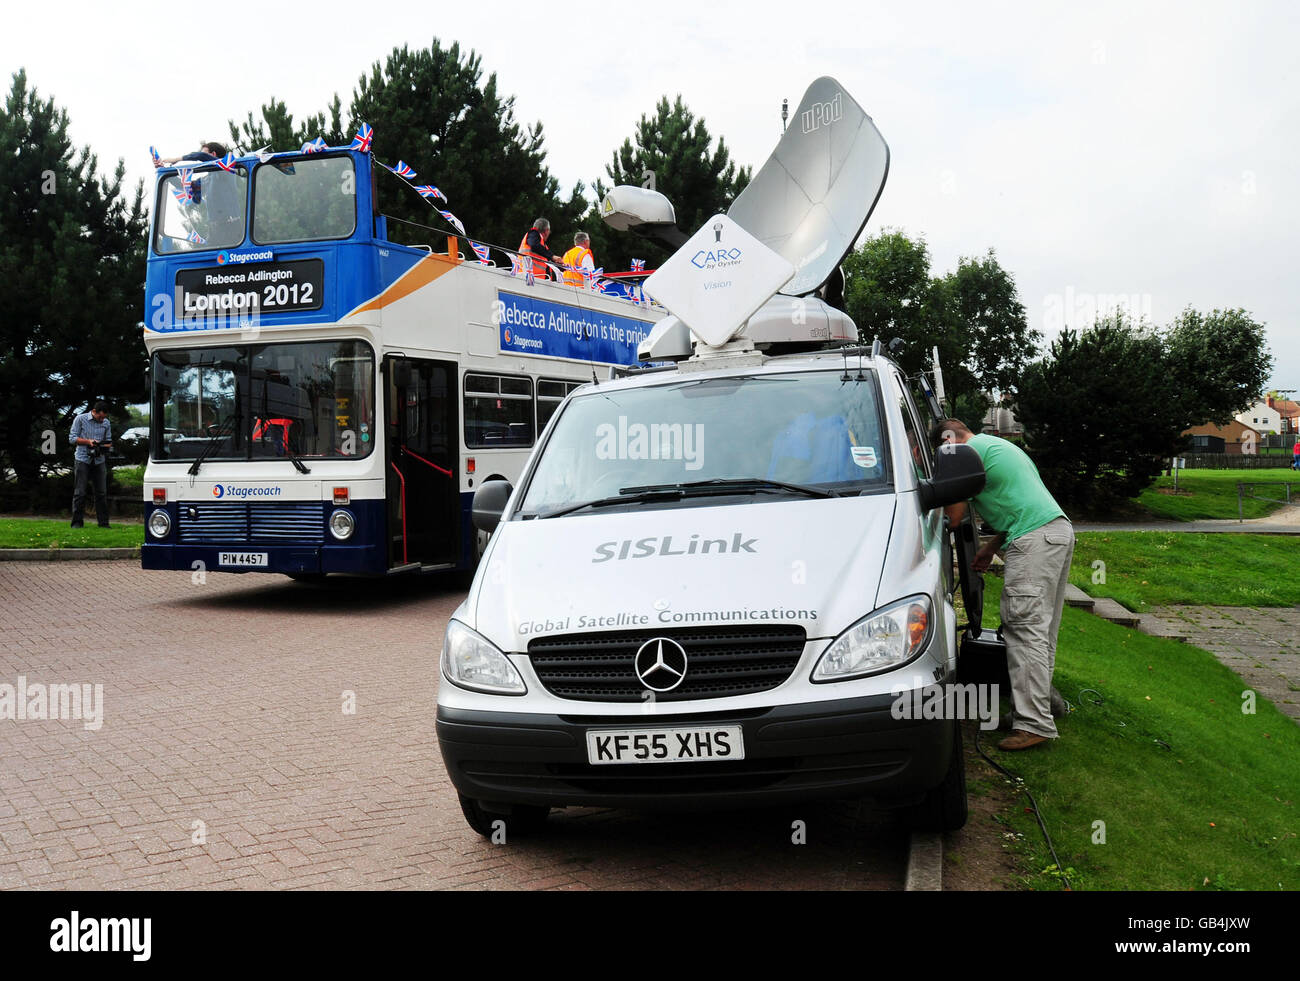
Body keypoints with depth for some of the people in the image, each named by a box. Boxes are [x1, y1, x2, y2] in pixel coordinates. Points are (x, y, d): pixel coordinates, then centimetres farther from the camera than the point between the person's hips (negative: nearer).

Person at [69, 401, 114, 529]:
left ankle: (103, 523, 7)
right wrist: (88, 441, -15)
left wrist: (106, 446, -9)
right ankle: (77, 522, 3)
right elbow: (72, 438, -1)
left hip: (99, 460, 3)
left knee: (101, 492, 3)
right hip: (83, 459, -3)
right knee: (80, 492, -3)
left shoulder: (106, 423, 10)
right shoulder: (80, 419, 0)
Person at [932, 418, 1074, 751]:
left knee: (1025, 629, -11)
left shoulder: (969, 451, -3)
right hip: (1060, 529, 10)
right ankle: (1040, 702, 17)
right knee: (1041, 629, 12)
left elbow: (954, 517, -4)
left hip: (1035, 541, -10)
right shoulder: (999, 445, 27)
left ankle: (1034, 724, -13)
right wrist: (991, 547, 30)